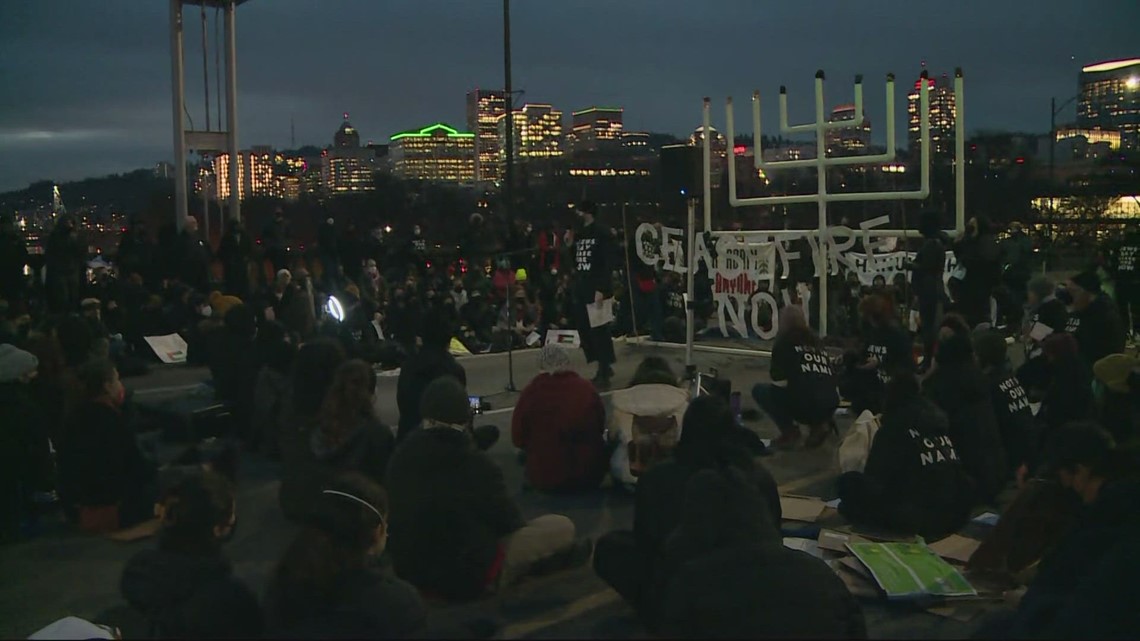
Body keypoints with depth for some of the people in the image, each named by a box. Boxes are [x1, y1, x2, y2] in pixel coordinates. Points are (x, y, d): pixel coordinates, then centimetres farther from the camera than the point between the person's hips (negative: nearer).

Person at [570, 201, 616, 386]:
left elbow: (608, 264, -14)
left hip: (597, 289, -8)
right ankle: (604, 366, 19)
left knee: (599, 330, -5)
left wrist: (601, 289, -20)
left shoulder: (602, 234, -7)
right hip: (581, 289, 8)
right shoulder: (578, 235, 15)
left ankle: (604, 371, 2)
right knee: (584, 329, 7)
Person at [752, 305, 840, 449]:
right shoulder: (817, 342, 22)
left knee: (759, 390, 13)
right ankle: (821, 423, 12)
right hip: (830, 407, 6)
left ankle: (790, 430, 2)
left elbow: (780, 382, -3)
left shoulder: (784, 342, 5)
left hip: (803, 405, -6)